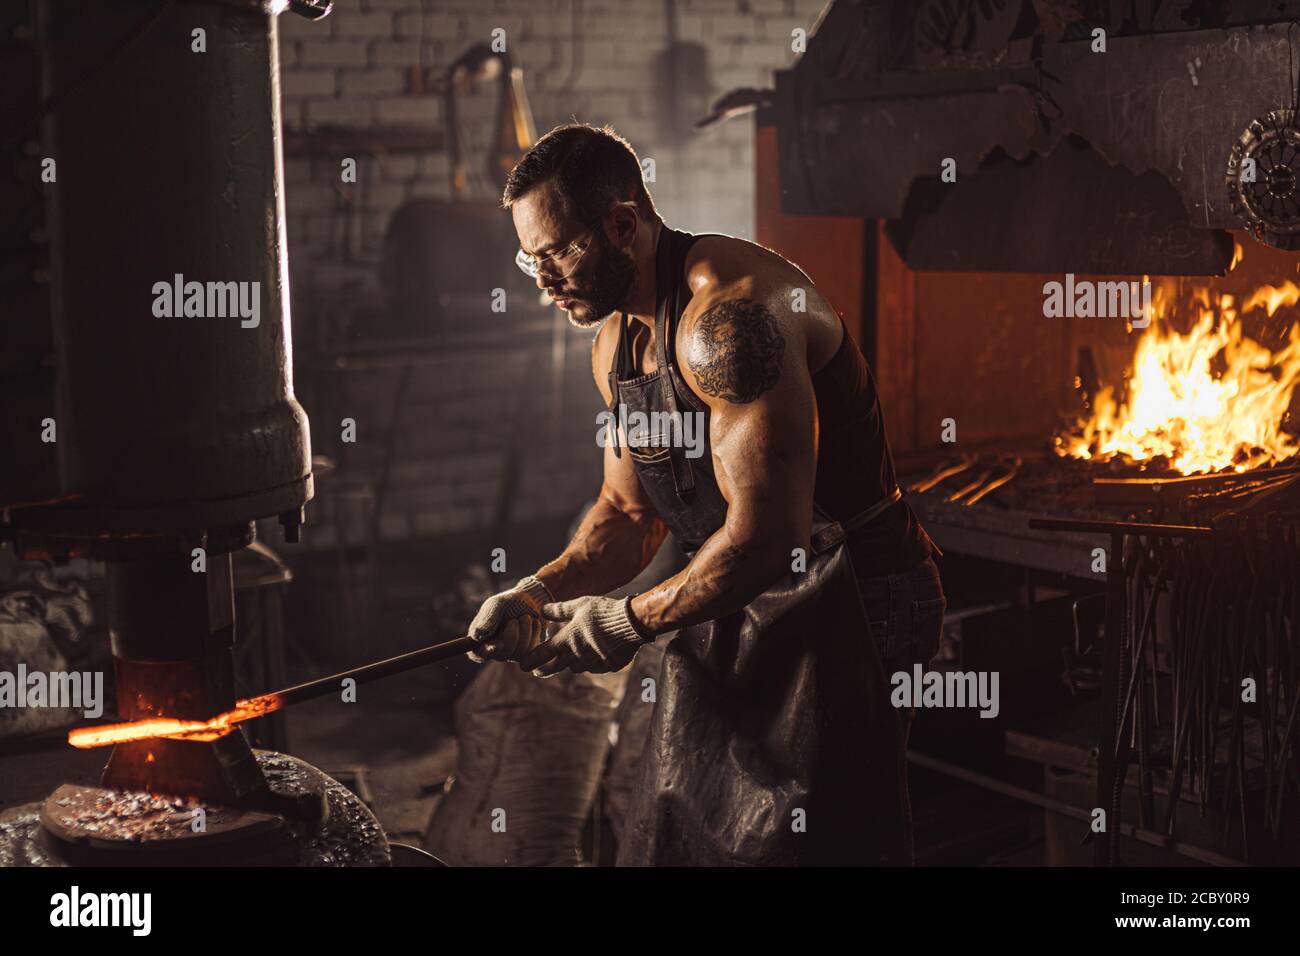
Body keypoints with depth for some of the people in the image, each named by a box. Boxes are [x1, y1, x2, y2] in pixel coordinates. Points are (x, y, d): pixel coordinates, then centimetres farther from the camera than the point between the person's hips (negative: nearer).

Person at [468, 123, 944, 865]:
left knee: (796, 844, -4)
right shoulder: (618, 343, 8)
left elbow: (769, 535, -29)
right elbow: (631, 511, 16)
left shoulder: (728, 311, -24)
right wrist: (539, 594, -2)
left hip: (849, 606, -9)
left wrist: (628, 623, -18)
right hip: (736, 610, 10)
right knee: (670, 836, 15)